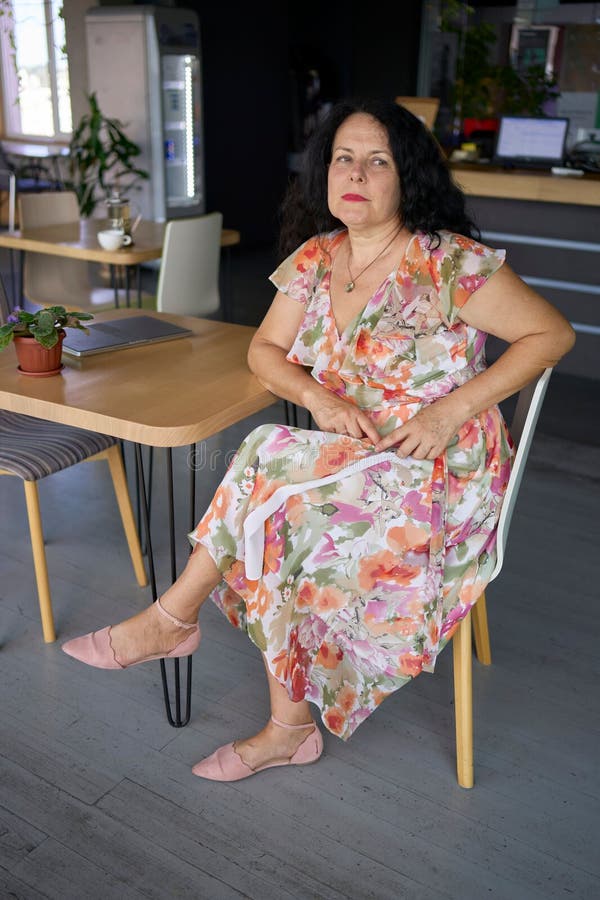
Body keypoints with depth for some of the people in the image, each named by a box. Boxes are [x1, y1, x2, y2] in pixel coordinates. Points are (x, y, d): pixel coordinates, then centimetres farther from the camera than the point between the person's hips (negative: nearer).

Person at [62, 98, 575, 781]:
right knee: (274, 532, -22)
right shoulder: (315, 258, 4)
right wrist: (317, 396, -12)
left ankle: (170, 620, -4)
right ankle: (289, 729, -4)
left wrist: (454, 408, -19)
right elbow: (265, 350, 10)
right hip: (347, 462, 6)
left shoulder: (449, 263, -13)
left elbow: (553, 334, -9)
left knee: (267, 466, -25)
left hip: (441, 470, -5)